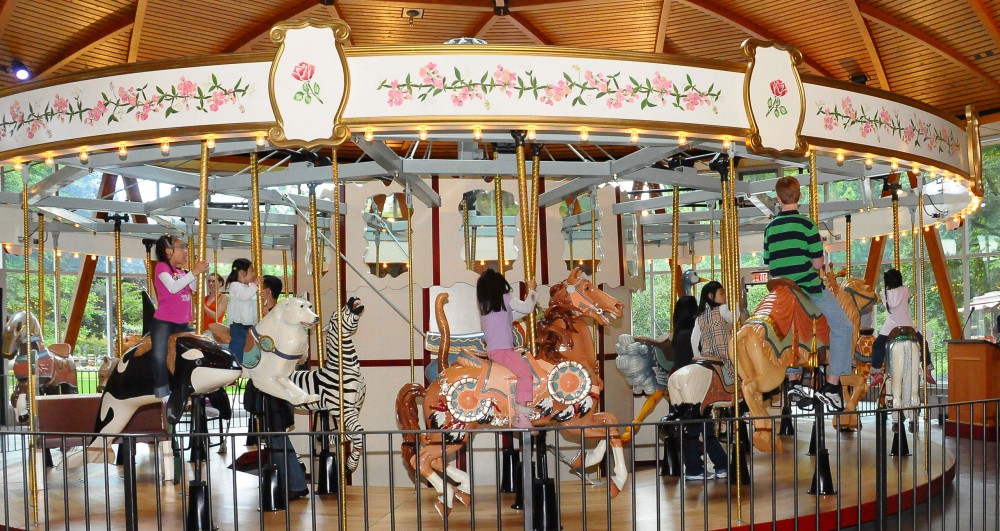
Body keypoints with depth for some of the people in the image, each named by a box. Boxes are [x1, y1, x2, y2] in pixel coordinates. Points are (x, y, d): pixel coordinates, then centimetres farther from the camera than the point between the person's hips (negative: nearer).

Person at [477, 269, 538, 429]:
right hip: (502, 350, -9)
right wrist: (532, 290, 19)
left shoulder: (485, 305, 18)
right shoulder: (505, 299, -4)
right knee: (526, 373, -19)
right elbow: (528, 308, 5)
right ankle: (521, 417, -28)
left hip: (491, 350, 9)